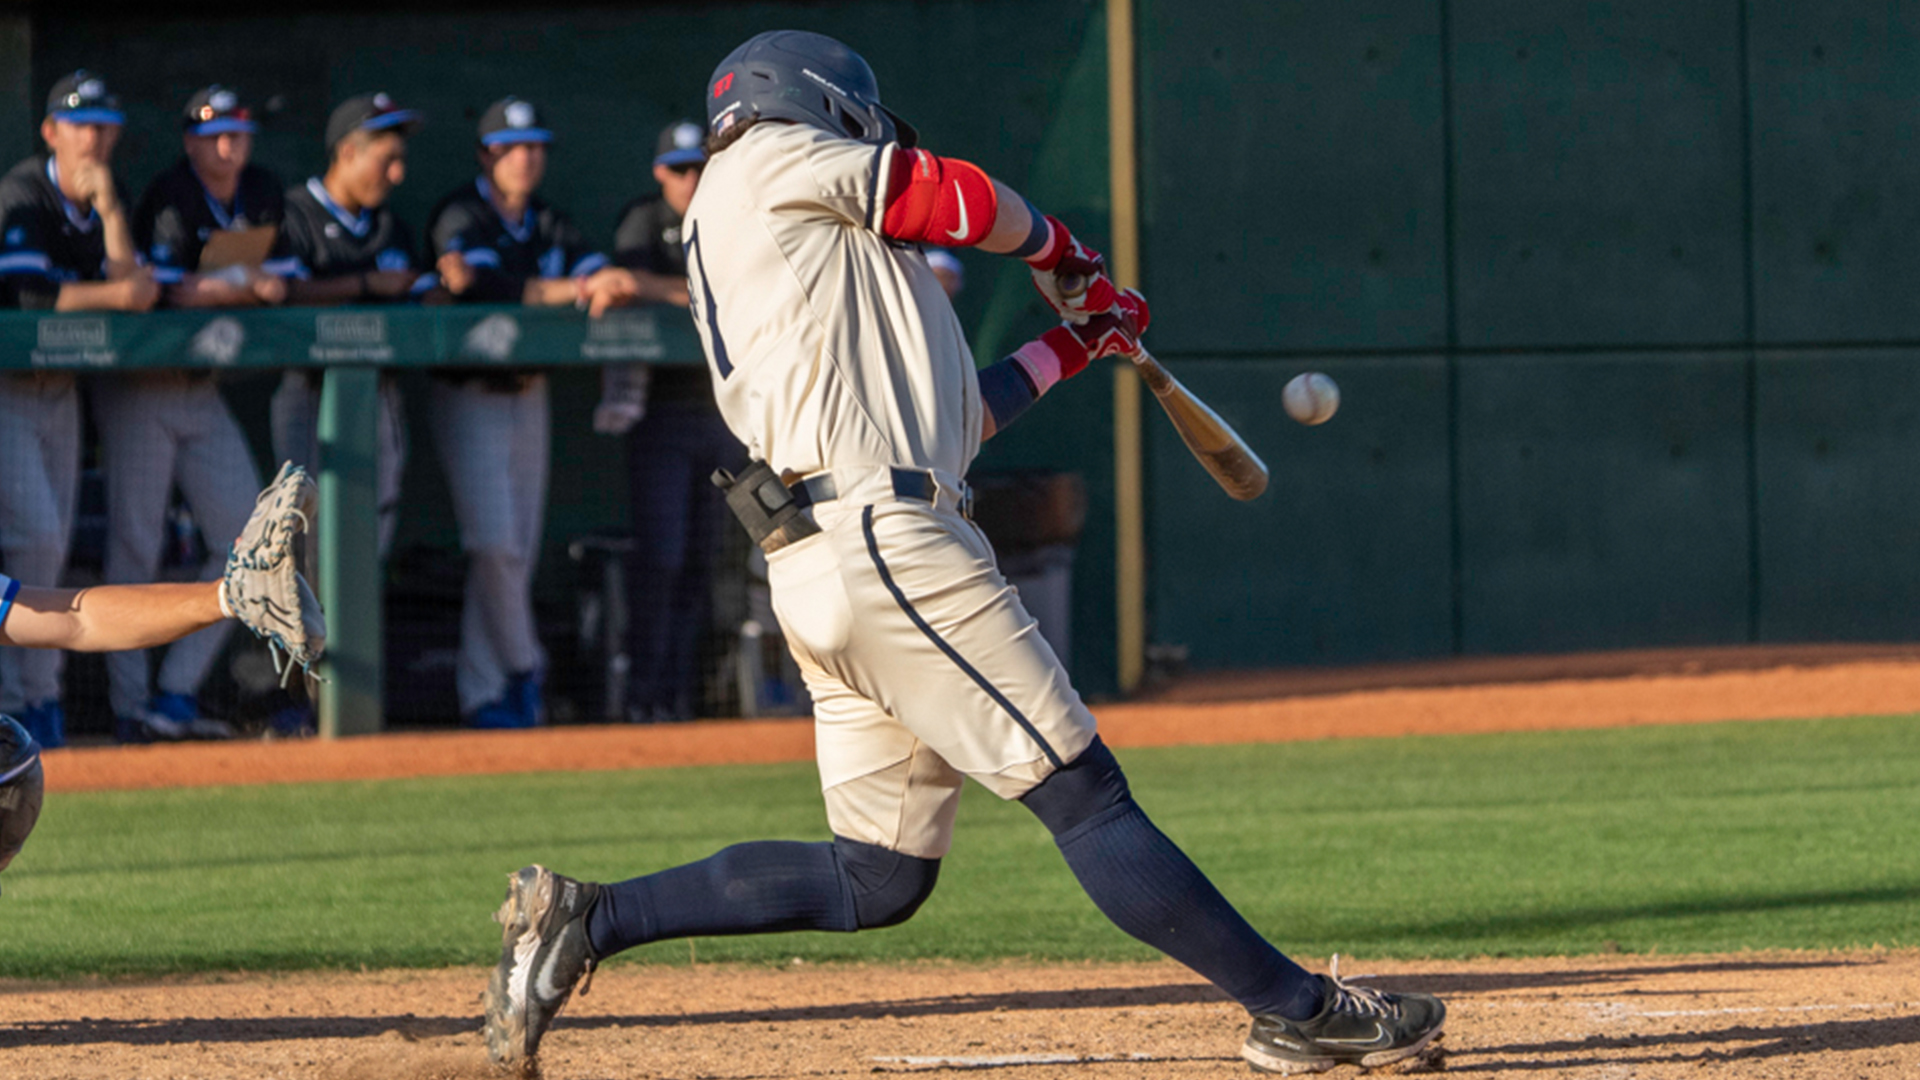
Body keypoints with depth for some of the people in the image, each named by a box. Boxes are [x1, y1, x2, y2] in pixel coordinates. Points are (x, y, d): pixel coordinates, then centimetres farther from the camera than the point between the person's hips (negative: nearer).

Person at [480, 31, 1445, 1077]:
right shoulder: (769, 158, 6)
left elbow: (950, 418, 27)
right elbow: (960, 201, 6)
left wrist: (1073, 344, 31)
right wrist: (1058, 249, 26)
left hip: (818, 570, 9)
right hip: (885, 546, -9)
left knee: (876, 879, 10)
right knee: (1085, 795, -9)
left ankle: (584, 918, 10)